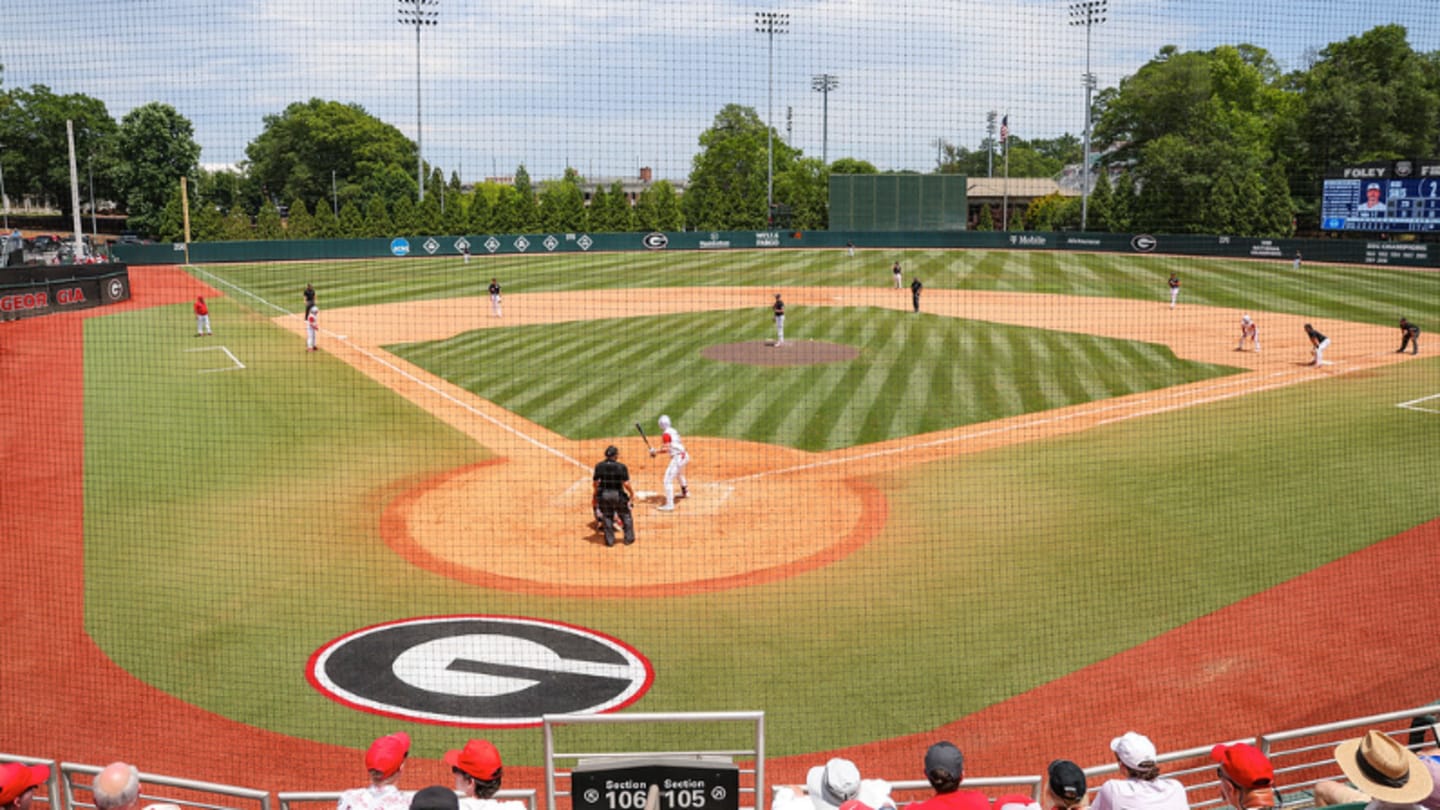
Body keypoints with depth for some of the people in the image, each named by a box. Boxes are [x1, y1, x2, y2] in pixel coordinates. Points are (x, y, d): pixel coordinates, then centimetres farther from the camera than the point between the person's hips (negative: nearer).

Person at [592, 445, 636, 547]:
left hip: (603, 495, 2)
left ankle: (610, 540, 17)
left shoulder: (599, 466, -2)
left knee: (606, 517, 16)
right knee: (626, 516, 15)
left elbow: (596, 482, -3)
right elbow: (626, 483, -14)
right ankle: (629, 538, 20)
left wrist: (596, 495, 11)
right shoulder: (621, 467, -10)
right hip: (618, 494, -2)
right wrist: (632, 493, 1)